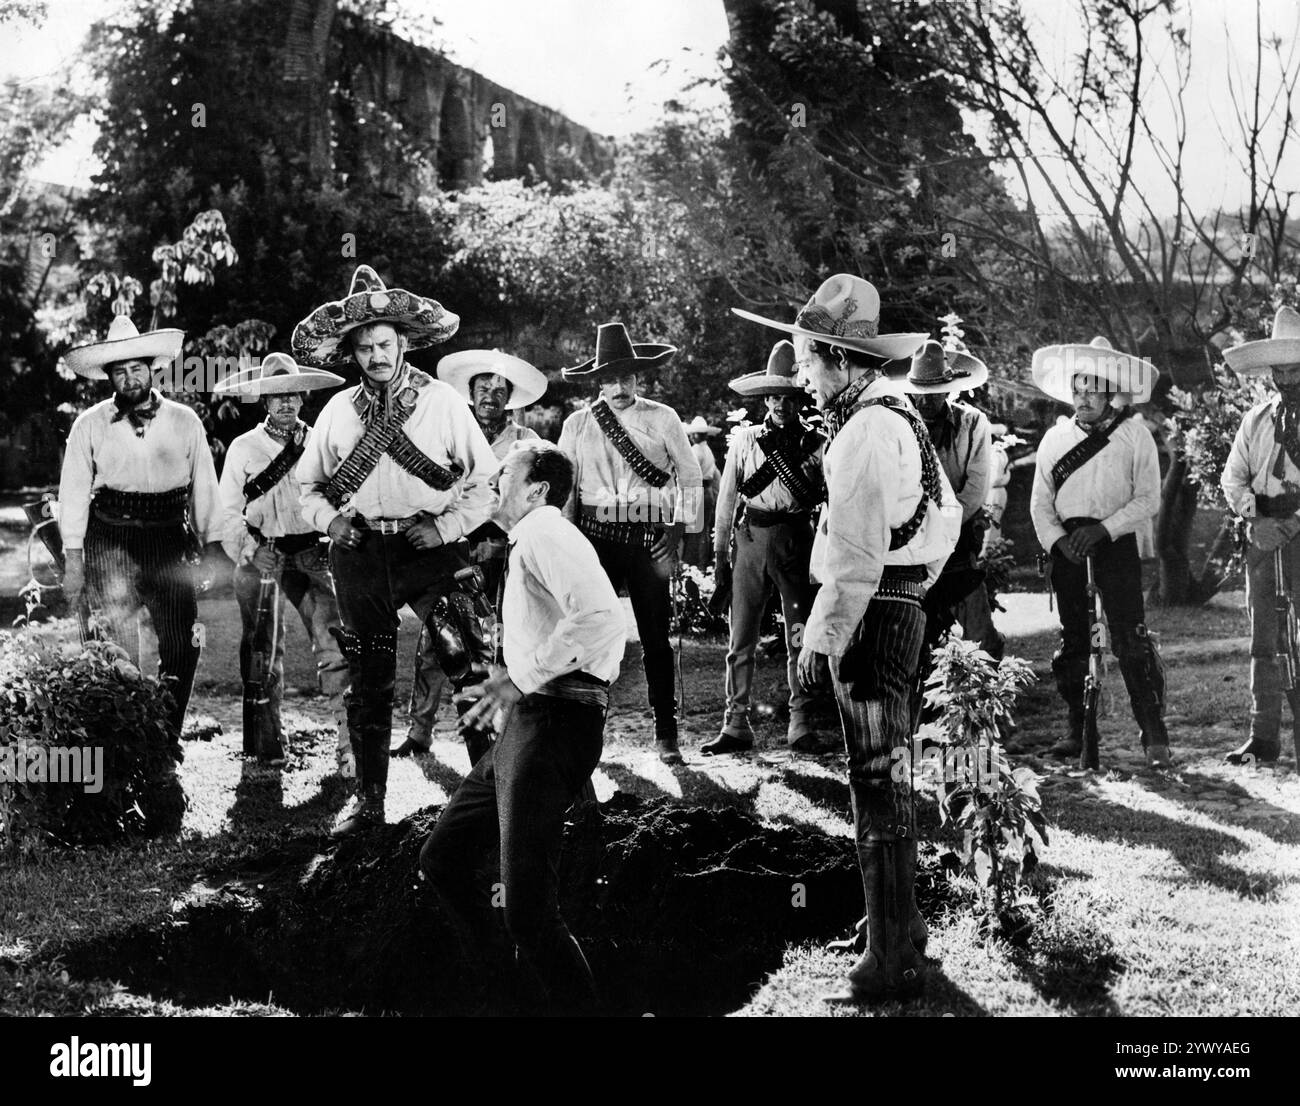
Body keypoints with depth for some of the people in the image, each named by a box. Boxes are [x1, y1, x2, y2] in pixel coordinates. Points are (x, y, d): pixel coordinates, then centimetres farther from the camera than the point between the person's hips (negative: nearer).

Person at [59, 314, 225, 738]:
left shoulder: (184, 422, 7)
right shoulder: (89, 425, 3)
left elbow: (204, 487, 9)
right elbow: (73, 493, 3)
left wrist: (212, 550, 4)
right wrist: (73, 563, 0)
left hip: (168, 542, 1)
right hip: (109, 543, -1)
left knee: (183, 646, -2)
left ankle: (167, 741, 12)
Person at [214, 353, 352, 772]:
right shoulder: (243, 448, 8)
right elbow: (227, 511, 7)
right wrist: (247, 554, -5)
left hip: (313, 555, 0)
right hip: (261, 556, 0)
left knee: (334, 643, -12)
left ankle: (350, 744, -15)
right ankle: (267, 741, 16)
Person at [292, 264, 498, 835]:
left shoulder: (443, 401, 1)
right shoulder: (338, 410, 9)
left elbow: (485, 479, 2)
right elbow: (309, 484, 19)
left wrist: (446, 527, -11)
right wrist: (331, 520, -1)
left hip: (430, 546, -3)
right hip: (359, 552, 3)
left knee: (469, 663, -17)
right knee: (367, 680, 8)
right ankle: (368, 798, 18)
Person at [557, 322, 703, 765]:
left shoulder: (661, 419, 3)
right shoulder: (577, 425, 6)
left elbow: (689, 476, 5)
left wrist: (678, 530, -3)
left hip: (648, 536, -1)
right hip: (595, 534, 1)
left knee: (655, 637, 1)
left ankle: (666, 735, 8)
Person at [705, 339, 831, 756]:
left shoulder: (816, 444, 4)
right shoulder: (743, 440, 8)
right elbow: (727, 499, 10)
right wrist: (720, 555, 9)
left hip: (796, 539, -1)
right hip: (750, 538, 1)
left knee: (801, 638, 2)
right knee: (741, 639, 2)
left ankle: (802, 726, 10)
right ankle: (735, 725, 8)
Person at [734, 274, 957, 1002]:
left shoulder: (866, 430, -18)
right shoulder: (899, 413, 14)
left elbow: (856, 556, -22)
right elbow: (946, 513, 21)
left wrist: (821, 637, -17)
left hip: (871, 617, -10)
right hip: (902, 608, 10)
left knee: (877, 785, -6)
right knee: (888, 778, 20)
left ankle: (892, 963, -2)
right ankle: (902, 927, 33)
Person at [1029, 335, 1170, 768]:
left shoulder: (1135, 436, 1)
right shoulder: (1055, 438, 11)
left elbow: (1148, 500, -4)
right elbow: (1040, 503, 9)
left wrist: (1102, 529, -15)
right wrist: (1059, 540, -8)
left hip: (1117, 544, -4)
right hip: (1068, 549, 4)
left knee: (1131, 640, -11)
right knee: (1072, 642, 7)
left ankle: (1154, 735, -9)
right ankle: (1079, 730, 16)